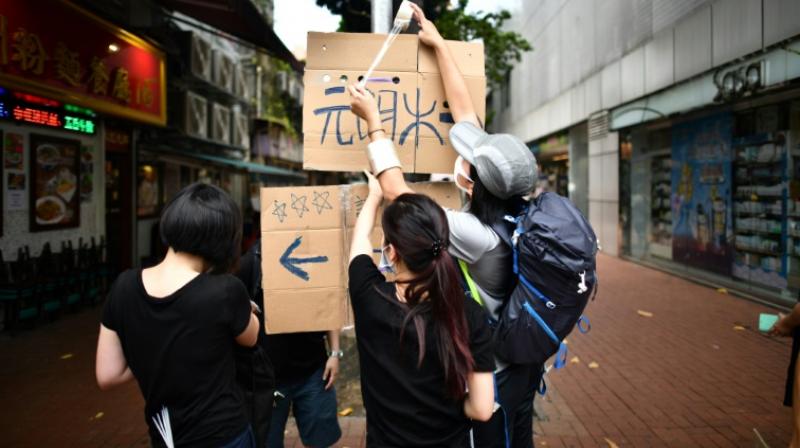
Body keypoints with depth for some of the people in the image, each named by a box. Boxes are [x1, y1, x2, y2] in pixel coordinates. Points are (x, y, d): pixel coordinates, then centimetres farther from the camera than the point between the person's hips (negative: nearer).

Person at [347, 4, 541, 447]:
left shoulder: (476, 235, -31)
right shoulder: (514, 212, -11)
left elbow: (396, 192, -22)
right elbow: (464, 112, -5)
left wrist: (374, 121, -14)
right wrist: (438, 45, 3)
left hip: (493, 369, -7)